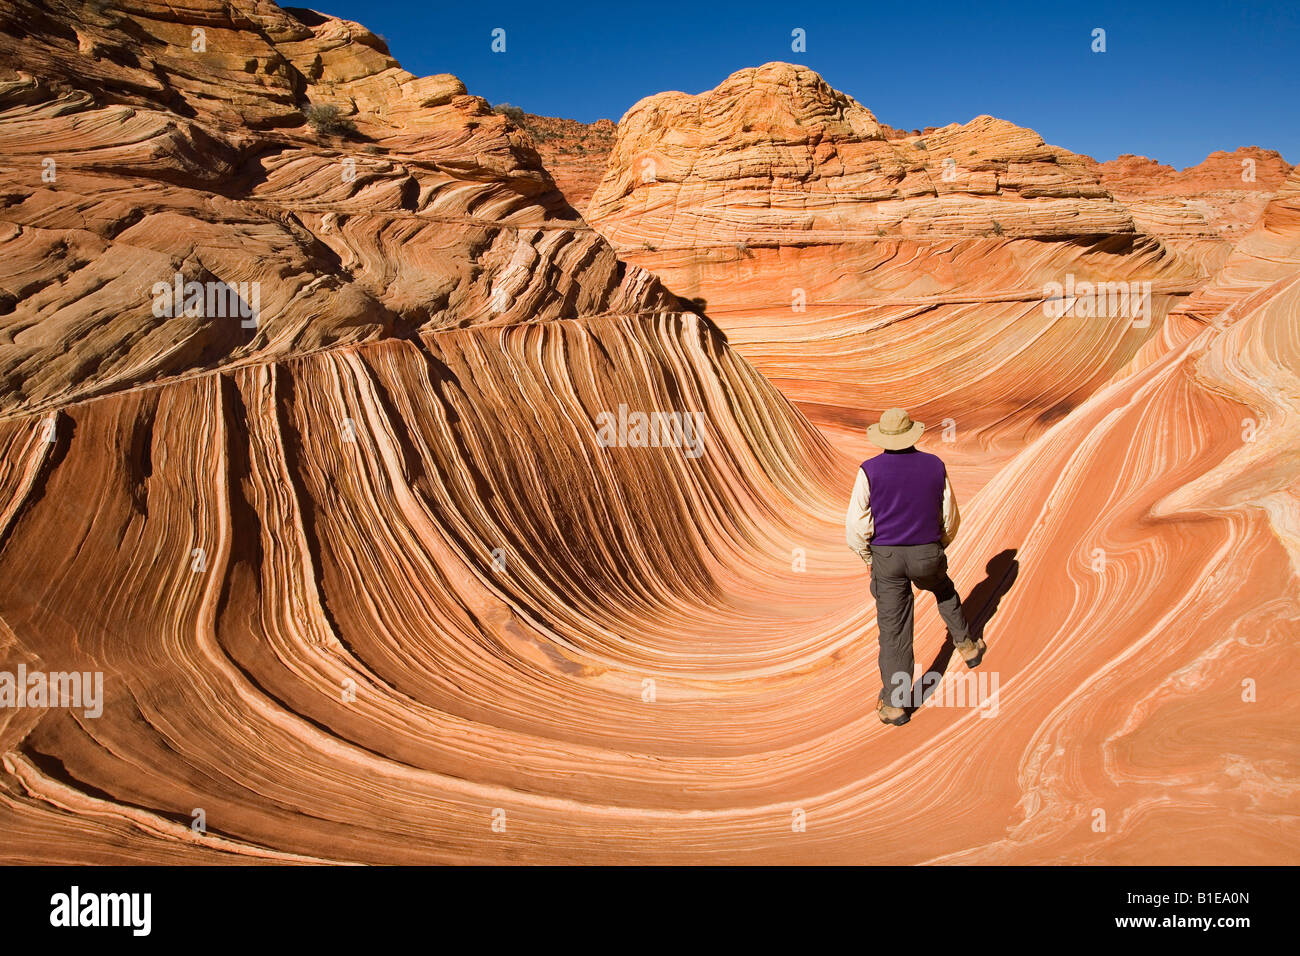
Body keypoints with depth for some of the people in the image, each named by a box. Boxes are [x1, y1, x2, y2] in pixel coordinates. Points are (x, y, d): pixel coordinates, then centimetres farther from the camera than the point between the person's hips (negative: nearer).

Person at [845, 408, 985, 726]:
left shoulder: (870, 470, -13)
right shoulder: (935, 465, -5)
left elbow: (856, 525, -13)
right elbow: (950, 517, 3)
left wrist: (868, 557, 4)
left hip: (887, 557, -2)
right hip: (928, 554, 2)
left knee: (893, 629, 4)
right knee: (945, 592, 34)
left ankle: (894, 704, 7)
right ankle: (966, 646, 49)